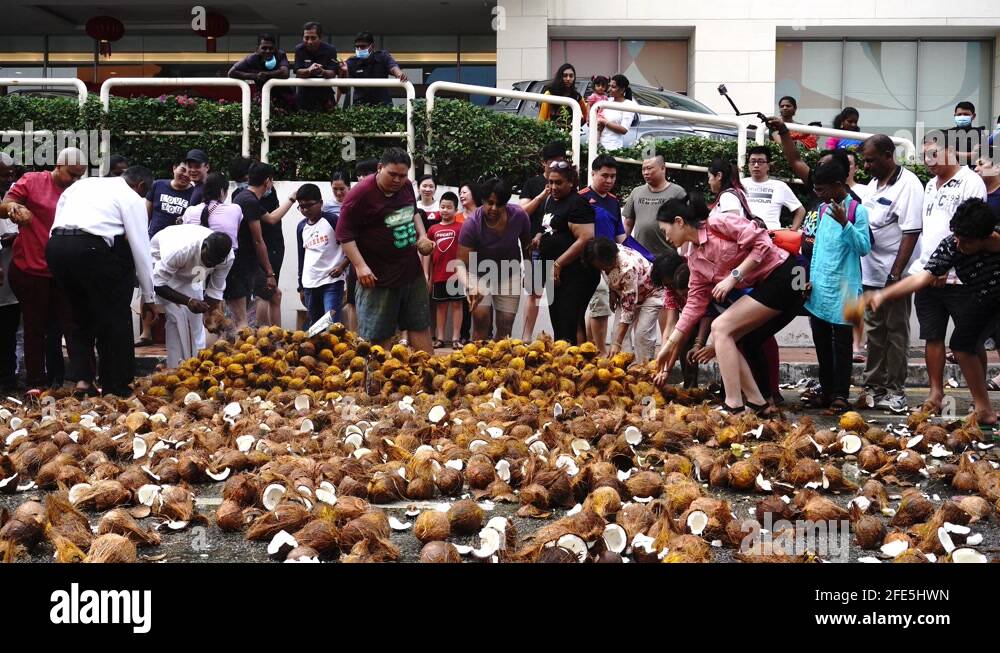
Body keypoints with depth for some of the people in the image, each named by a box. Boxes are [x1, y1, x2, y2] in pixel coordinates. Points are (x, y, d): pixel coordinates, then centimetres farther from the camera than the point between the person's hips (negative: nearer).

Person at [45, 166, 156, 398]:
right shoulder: (132, 198, 10)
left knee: (81, 314, 21)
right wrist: (147, 296, 13)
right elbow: (141, 248, 7)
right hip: (89, 248, -6)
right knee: (114, 317, 8)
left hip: (55, 245, 6)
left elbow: (58, 214, 21)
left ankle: (82, 380, 12)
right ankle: (114, 387, 12)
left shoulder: (82, 184, 28)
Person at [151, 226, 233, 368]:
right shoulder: (180, 249, -44)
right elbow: (158, 285, -34)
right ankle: (179, 367, -11)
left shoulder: (228, 257, -29)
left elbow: (215, 290, -15)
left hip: (189, 272, 5)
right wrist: (187, 301, -45)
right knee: (178, 314, -17)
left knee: (196, 313, -3)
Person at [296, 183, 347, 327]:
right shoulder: (301, 227, 12)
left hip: (332, 280, -6)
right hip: (309, 283, 6)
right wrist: (301, 287, 20)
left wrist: (342, 266, -15)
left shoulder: (332, 220, -4)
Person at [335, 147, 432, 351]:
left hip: (412, 271, 7)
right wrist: (360, 266, -21)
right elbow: (344, 234, -14)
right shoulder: (360, 194, -16)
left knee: (421, 326, 13)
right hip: (378, 276, -7)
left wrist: (422, 235, 8)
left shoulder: (406, 186, 4)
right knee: (377, 335, 0)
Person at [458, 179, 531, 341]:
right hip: (480, 274, -2)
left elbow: (527, 244, 0)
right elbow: (462, 262, -28)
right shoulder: (472, 224, -28)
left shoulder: (519, 216, -20)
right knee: (481, 317, -20)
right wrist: (470, 287, -47)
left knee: (505, 326, 0)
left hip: (509, 274, 3)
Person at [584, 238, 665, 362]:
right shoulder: (608, 255, -19)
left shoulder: (627, 269, -39)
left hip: (651, 293, -7)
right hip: (624, 293, 8)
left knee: (642, 334, -19)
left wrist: (617, 344, -37)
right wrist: (612, 293, -3)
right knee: (617, 332, -4)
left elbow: (628, 310, -36)